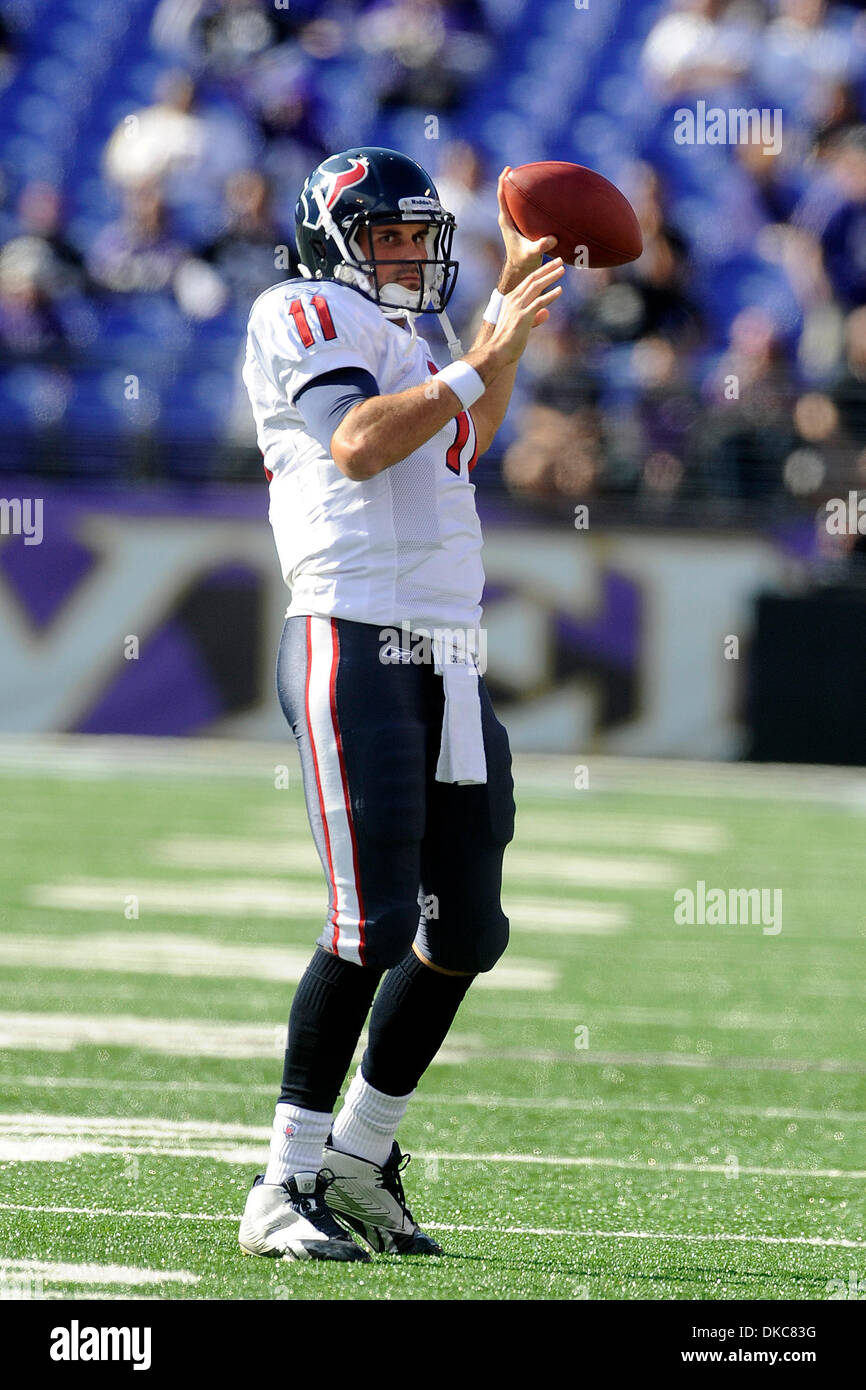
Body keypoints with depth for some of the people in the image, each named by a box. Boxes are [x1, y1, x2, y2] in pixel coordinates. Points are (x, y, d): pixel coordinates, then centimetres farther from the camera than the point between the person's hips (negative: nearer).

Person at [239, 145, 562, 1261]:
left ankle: (359, 1162, 19)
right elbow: (359, 445, -16)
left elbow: (468, 437, 44)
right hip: (354, 645, -9)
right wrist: (482, 358, -13)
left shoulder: (396, 339, 25)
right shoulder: (303, 312, -1)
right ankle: (285, 1190, -10)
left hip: (446, 662, 9)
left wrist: (512, 296, 38)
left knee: (462, 929, 7)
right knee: (371, 922, -15)